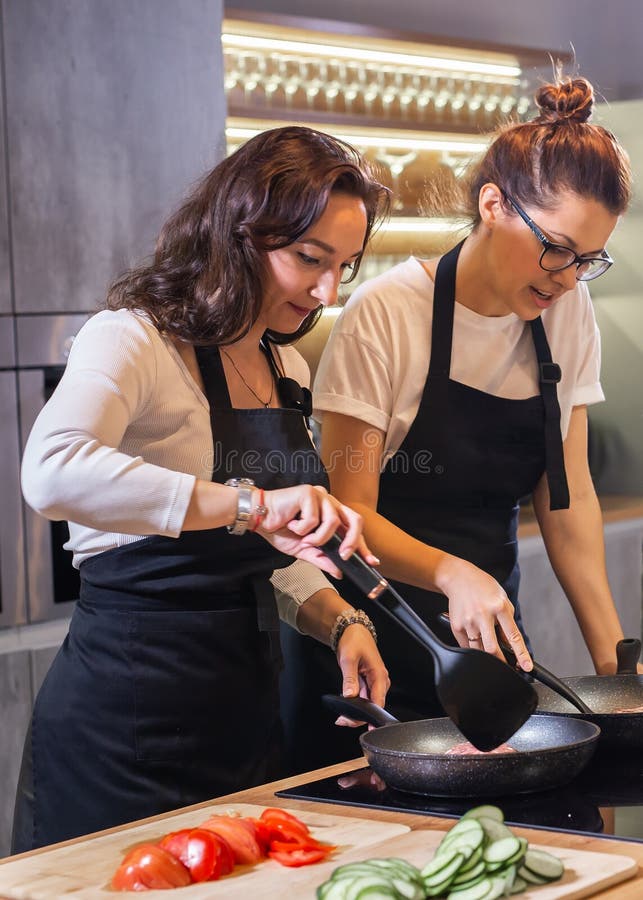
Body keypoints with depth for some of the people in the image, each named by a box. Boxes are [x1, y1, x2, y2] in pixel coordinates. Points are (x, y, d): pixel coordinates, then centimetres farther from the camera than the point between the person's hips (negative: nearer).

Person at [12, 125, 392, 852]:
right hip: (127, 720, -8)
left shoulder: (287, 370, 12)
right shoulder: (133, 339, -13)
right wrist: (248, 503, -39)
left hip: (244, 710, 8)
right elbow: (52, 472, -35)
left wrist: (340, 620, 0)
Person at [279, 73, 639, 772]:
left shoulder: (567, 312, 1)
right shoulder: (385, 314, -16)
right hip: (376, 646, -4)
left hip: (489, 636, 5)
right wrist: (452, 574, -35)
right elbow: (351, 516, -16)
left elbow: (567, 497, 4)